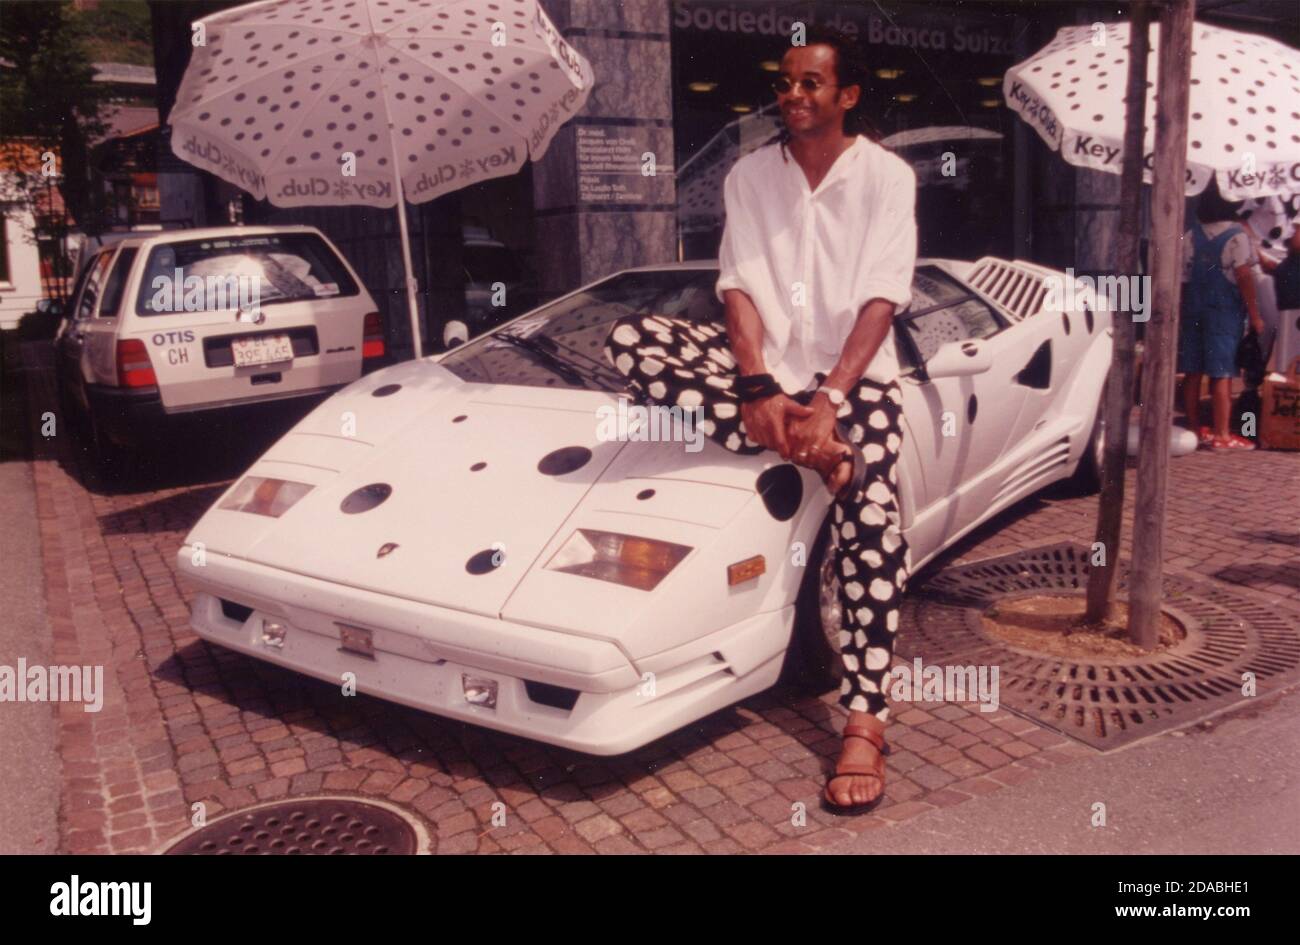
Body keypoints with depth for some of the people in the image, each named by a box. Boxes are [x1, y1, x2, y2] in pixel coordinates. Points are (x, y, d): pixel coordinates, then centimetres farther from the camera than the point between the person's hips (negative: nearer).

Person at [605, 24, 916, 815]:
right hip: (764, 361, 3)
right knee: (631, 339, -22)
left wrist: (830, 399, -22)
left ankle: (866, 723, -20)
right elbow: (740, 287, -3)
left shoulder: (887, 176, -1)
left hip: (854, 368, -3)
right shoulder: (750, 176, 7)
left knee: (872, 517, -28)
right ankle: (813, 451, -26)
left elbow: (880, 301, -9)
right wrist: (757, 389, -20)